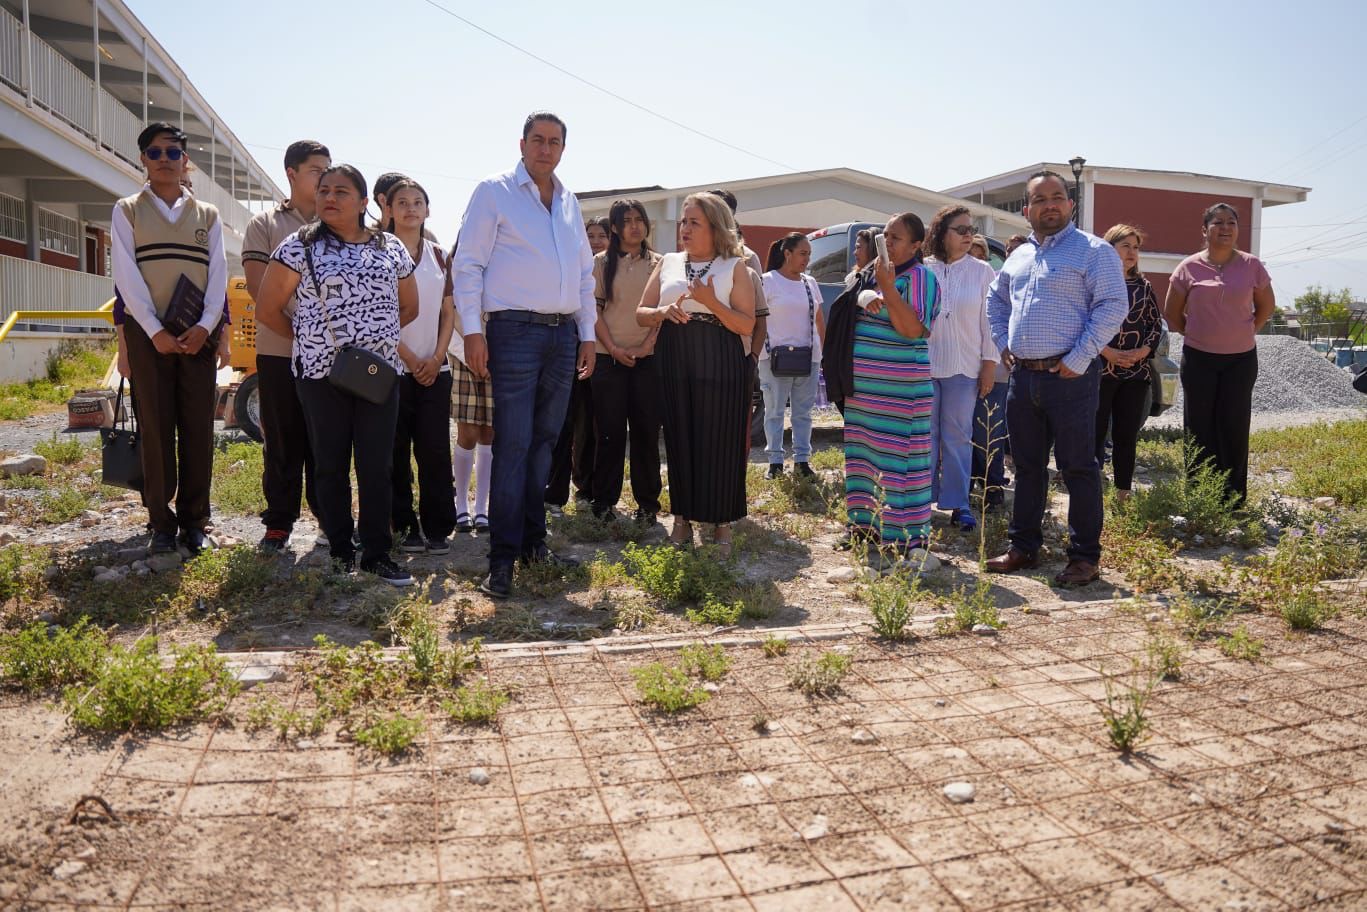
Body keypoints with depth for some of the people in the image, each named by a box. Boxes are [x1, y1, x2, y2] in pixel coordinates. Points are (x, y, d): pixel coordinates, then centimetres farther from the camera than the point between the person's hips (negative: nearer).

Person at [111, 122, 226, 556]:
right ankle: (162, 523, 7)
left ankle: (193, 520, 8)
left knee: (198, 429, 1)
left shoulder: (207, 215, 13)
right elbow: (126, 276, -2)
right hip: (147, 333, -1)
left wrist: (205, 326, -11)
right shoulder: (126, 211, 8)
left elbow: (218, 276, 4)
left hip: (197, 336, 1)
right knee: (155, 429, 0)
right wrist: (155, 331, -13)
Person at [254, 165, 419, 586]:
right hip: (320, 372, -1)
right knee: (331, 467, 6)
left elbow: (408, 306, 19)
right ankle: (340, 551, 18)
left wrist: (374, 335, 9)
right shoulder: (300, 246, 1)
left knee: (378, 467, 1)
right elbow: (267, 308, 3)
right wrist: (307, 340, 3)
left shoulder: (391, 248, 9)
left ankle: (377, 553, 10)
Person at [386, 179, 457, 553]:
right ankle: (404, 527, 9)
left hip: (434, 368, 3)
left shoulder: (438, 256, 13)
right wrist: (410, 359, -10)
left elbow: (448, 312, 11)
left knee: (435, 449, 0)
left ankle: (437, 528, 7)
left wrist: (437, 357, -3)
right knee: (396, 452, 1)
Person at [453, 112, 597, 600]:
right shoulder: (494, 192, 1)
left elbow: (585, 273, 22)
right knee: (512, 445, -9)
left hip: (563, 334, 6)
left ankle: (532, 540, 18)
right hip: (515, 331, -6)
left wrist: (587, 334, 15)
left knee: (544, 441, 9)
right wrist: (472, 330, -12)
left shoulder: (569, 202, 18)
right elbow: (468, 264, -4)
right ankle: (502, 557, -5)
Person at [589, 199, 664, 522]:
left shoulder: (658, 263, 9)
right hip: (609, 357, -1)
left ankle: (647, 501, 10)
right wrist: (613, 348, -9)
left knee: (646, 430, 1)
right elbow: (595, 309, 2)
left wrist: (649, 344, -9)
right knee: (610, 430, 1)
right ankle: (604, 500, 10)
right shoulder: (601, 263, 7)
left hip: (647, 358, 1)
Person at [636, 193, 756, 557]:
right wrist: (665, 311, -10)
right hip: (674, 362, 3)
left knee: (719, 441, -1)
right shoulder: (668, 263, 12)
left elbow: (747, 326, -4)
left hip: (719, 364, -3)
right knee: (679, 438, 5)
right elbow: (641, 314, 11)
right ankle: (682, 517, 17)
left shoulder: (735, 266, 2)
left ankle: (721, 522, 11)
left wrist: (710, 302, -17)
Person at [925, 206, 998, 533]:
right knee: (926, 435, 7)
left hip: (964, 368, 0)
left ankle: (958, 504, 10)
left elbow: (990, 320, 2)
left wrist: (990, 364, -1)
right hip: (924, 364, 0)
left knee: (958, 436, 4)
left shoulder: (982, 271, 2)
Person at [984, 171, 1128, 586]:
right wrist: (1003, 343, 16)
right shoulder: (1019, 256, 16)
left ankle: (1085, 556, 7)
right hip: (1023, 376, 7)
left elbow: (1113, 307, -13)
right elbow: (996, 299, 30)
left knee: (1078, 467, -2)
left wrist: (1078, 360, -16)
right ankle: (1023, 546, 23)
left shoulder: (1093, 251, -5)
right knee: (1027, 465, 13)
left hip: (1068, 377, -7)